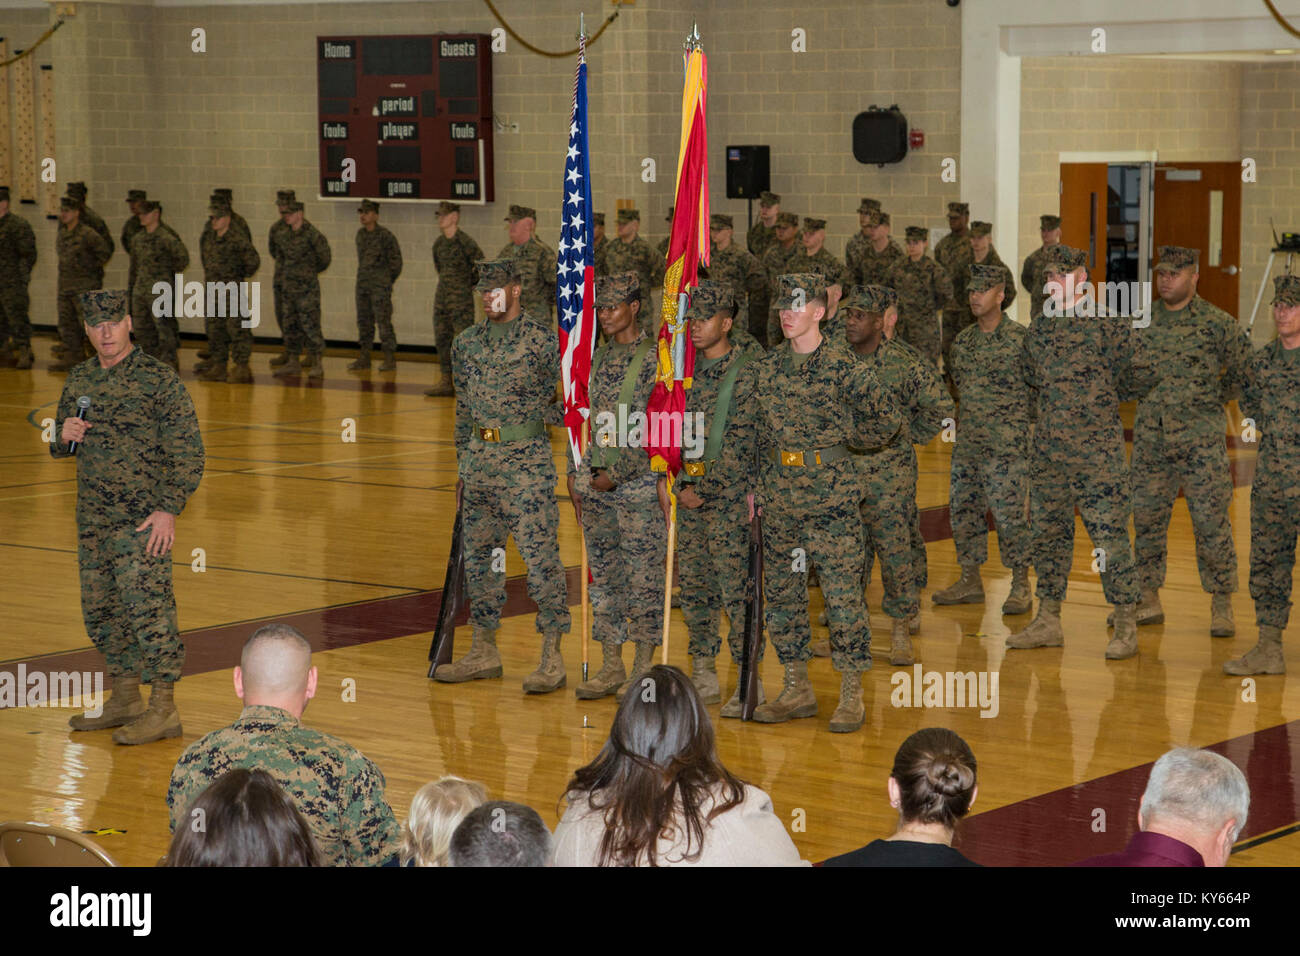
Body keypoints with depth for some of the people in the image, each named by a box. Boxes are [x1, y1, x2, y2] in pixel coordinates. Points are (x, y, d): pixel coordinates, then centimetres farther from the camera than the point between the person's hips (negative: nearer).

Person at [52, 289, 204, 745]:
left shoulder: (159, 379, -8)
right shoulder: (79, 380, 11)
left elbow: (189, 451, -10)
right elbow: (58, 447, 22)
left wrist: (169, 509, -17)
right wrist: (65, 434, -3)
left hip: (143, 519, -7)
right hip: (92, 518, 7)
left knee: (147, 606, -10)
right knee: (100, 609, 12)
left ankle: (164, 709, -4)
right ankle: (125, 699, 24)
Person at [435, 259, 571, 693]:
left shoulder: (542, 339, -5)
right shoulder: (467, 342, 12)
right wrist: (463, 465, 20)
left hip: (527, 463, -6)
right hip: (478, 460, 6)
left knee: (540, 556, -7)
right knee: (479, 555, 11)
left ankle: (552, 658, -2)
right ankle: (484, 652, 21)